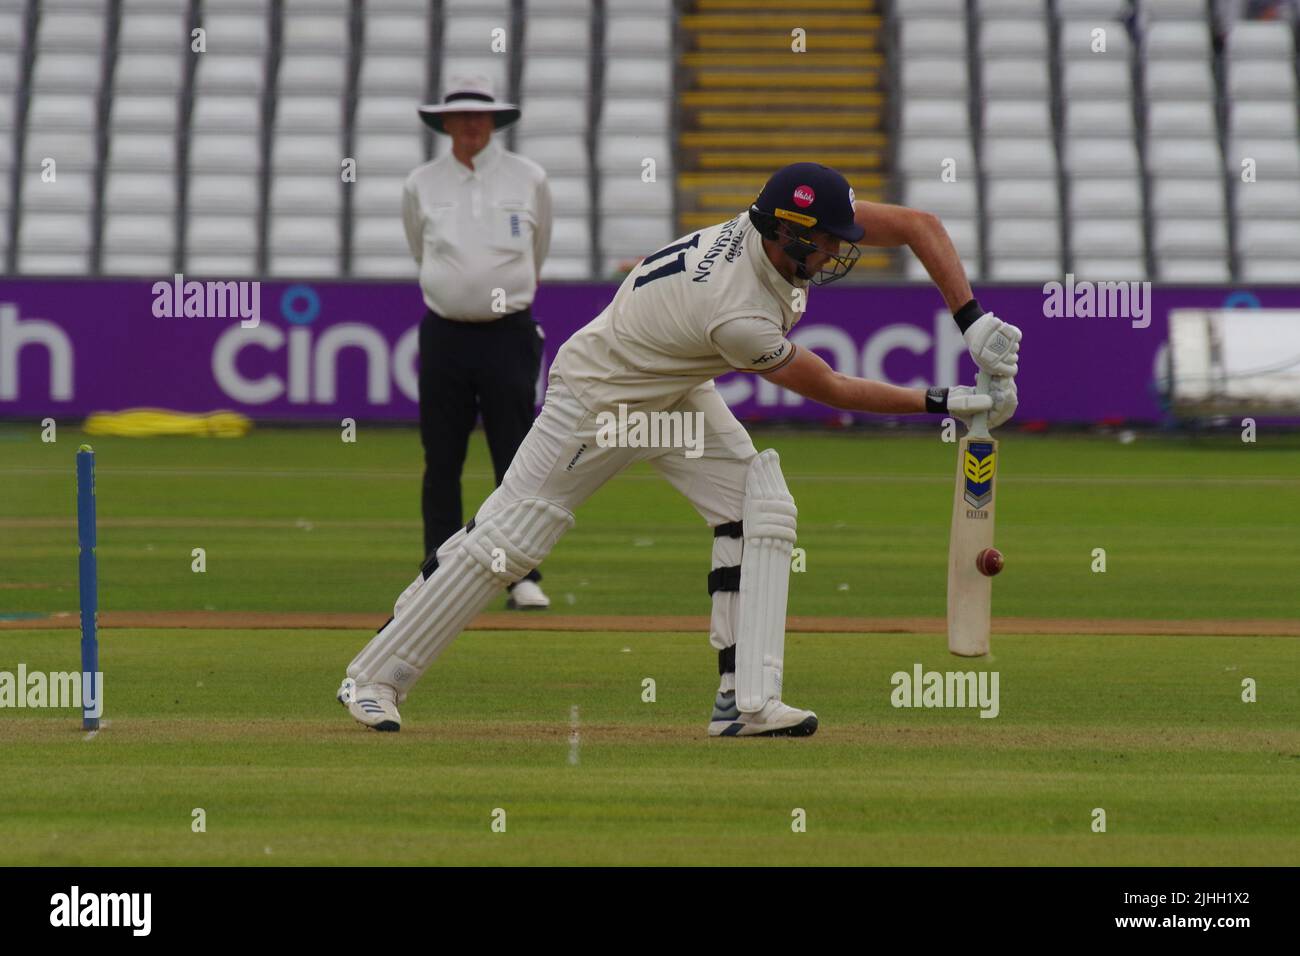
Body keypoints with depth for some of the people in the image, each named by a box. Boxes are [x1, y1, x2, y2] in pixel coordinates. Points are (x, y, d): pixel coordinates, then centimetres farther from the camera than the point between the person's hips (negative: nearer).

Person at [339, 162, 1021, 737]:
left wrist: (975, 325, -20)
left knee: (760, 510, -8)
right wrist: (944, 404, -21)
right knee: (507, 540, -4)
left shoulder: (782, 219, -19)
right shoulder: (738, 317, -39)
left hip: (676, 396, 8)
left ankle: (745, 699, -12)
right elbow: (832, 391, -26)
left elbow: (917, 227, -14)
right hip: (600, 396, -8)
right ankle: (373, 679, 8)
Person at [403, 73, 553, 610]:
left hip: (509, 333, -1)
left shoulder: (529, 179, 3)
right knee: (441, 462, 2)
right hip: (444, 334, 1)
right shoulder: (421, 185, 5)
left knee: (516, 463, -4)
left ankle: (523, 578, -2)